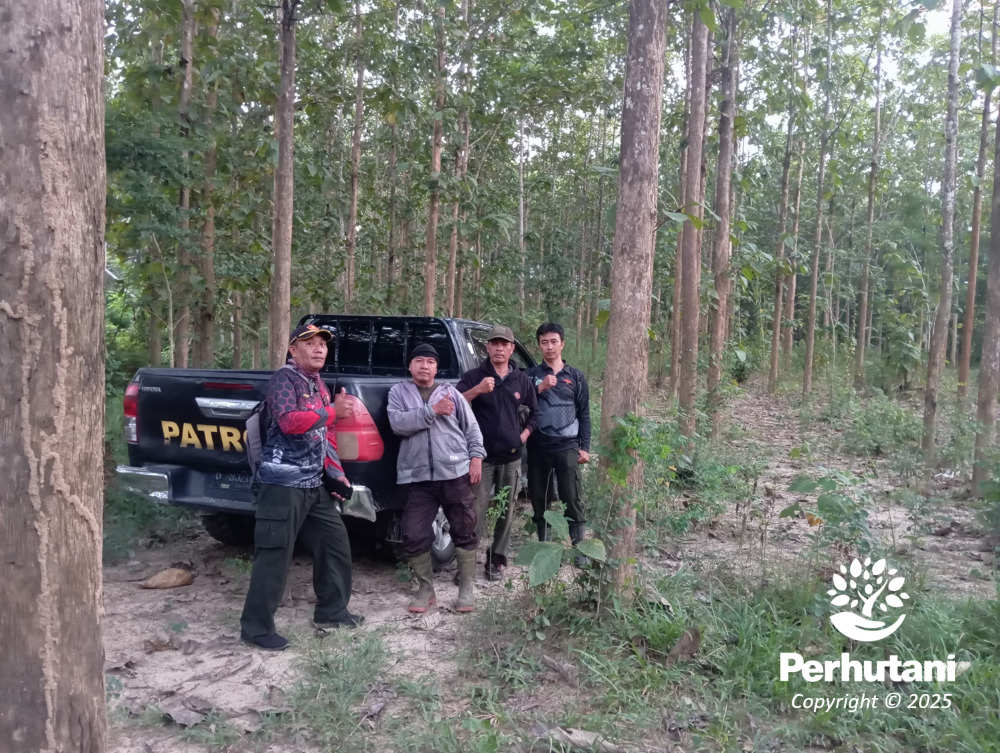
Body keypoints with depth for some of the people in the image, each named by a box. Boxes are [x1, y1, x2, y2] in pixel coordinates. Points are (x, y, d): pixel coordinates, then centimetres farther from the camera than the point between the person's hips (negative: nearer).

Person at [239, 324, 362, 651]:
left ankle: (331, 611, 29)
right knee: (274, 555, -4)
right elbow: (289, 422, -26)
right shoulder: (283, 378, -9)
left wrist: (338, 473, 17)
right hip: (283, 484, -9)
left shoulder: (319, 385, 18)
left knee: (336, 544, 15)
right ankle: (256, 627, 9)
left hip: (314, 485, 9)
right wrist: (332, 411, -18)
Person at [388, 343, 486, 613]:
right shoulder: (398, 392, 8)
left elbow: (471, 427, 11)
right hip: (418, 477, 0)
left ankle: (466, 589, 20)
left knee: (465, 532, 5)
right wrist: (433, 411, -14)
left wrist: (476, 457, 0)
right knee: (414, 536, 1)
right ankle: (426, 589, 20)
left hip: (456, 472, 1)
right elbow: (398, 423, -9)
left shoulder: (451, 392, 11)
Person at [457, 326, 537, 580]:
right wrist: (476, 390, -26)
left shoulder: (522, 379, 10)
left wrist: (524, 435, 5)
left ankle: (496, 561, 21)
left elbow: (534, 412, 20)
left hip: (511, 457, 4)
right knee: (476, 510, -9)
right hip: (482, 455, -3)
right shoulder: (473, 376, -1)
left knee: (506, 511, 8)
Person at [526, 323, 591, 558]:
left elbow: (584, 414, 9)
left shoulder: (576, 376, 8)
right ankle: (542, 544, 21)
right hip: (538, 446, 1)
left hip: (567, 446, -1)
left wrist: (585, 447, 3)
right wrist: (540, 388, -12)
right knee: (539, 498, 7)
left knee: (572, 498, -4)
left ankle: (579, 547, 5)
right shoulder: (531, 375, 8)